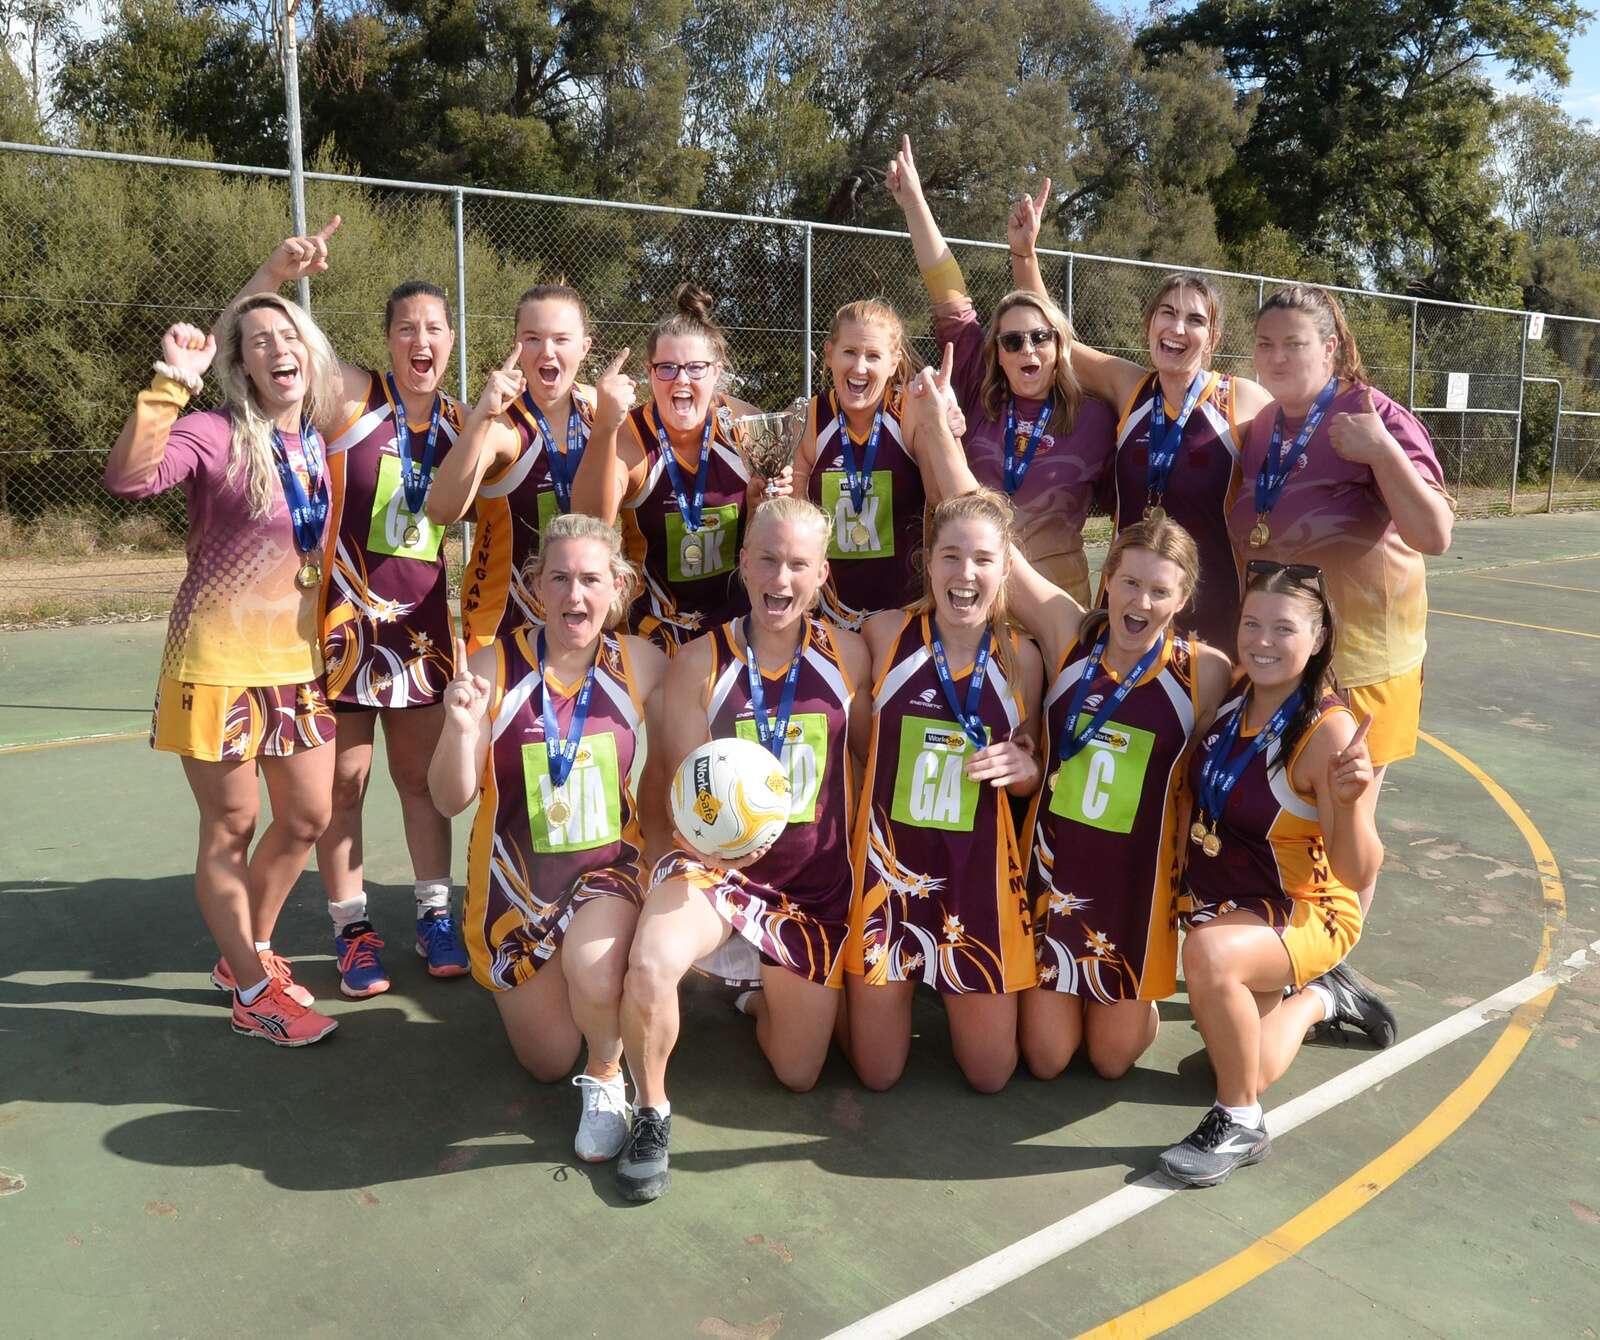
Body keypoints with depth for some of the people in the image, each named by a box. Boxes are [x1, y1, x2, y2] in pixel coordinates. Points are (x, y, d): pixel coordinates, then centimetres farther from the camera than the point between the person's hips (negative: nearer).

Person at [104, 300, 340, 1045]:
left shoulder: (321, 445, 7)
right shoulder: (217, 435, -12)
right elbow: (127, 479, -31)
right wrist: (172, 380, -35)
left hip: (299, 663, 7)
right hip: (219, 663, -7)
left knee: (308, 817, 13)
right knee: (231, 828, 5)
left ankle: (248, 955, 36)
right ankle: (253, 993, 20)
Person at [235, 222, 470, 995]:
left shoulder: (458, 421, 5)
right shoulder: (350, 397, -7)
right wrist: (276, 272, -27)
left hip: (421, 617, 4)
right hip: (342, 616, -4)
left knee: (422, 774, 13)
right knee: (344, 779, 6)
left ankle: (434, 915, 25)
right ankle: (351, 928, 20)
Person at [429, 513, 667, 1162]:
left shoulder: (642, 663, -8)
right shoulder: (492, 666, -12)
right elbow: (450, 800, -10)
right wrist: (460, 728, -29)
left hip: (610, 871, -1)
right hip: (518, 883, 1)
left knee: (593, 971, -35)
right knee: (549, 1064, 11)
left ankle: (607, 1075, 0)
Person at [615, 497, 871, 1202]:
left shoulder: (848, 655, -5)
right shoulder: (699, 664, -9)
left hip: (814, 882, 2)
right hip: (714, 863, -2)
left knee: (797, 1074, 8)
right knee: (649, 967, -34)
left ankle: (765, 998, 44)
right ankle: (651, 1113, -3)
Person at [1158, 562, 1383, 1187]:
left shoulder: (1329, 733, -26)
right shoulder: (1227, 700, -9)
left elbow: (1357, 873, -23)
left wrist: (1349, 802, -42)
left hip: (1303, 913, -6)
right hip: (1219, 902, 6)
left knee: (1209, 953, -38)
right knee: (1247, 1068, 17)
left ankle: (1240, 1125, -14)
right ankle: (1313, 1000, 48)